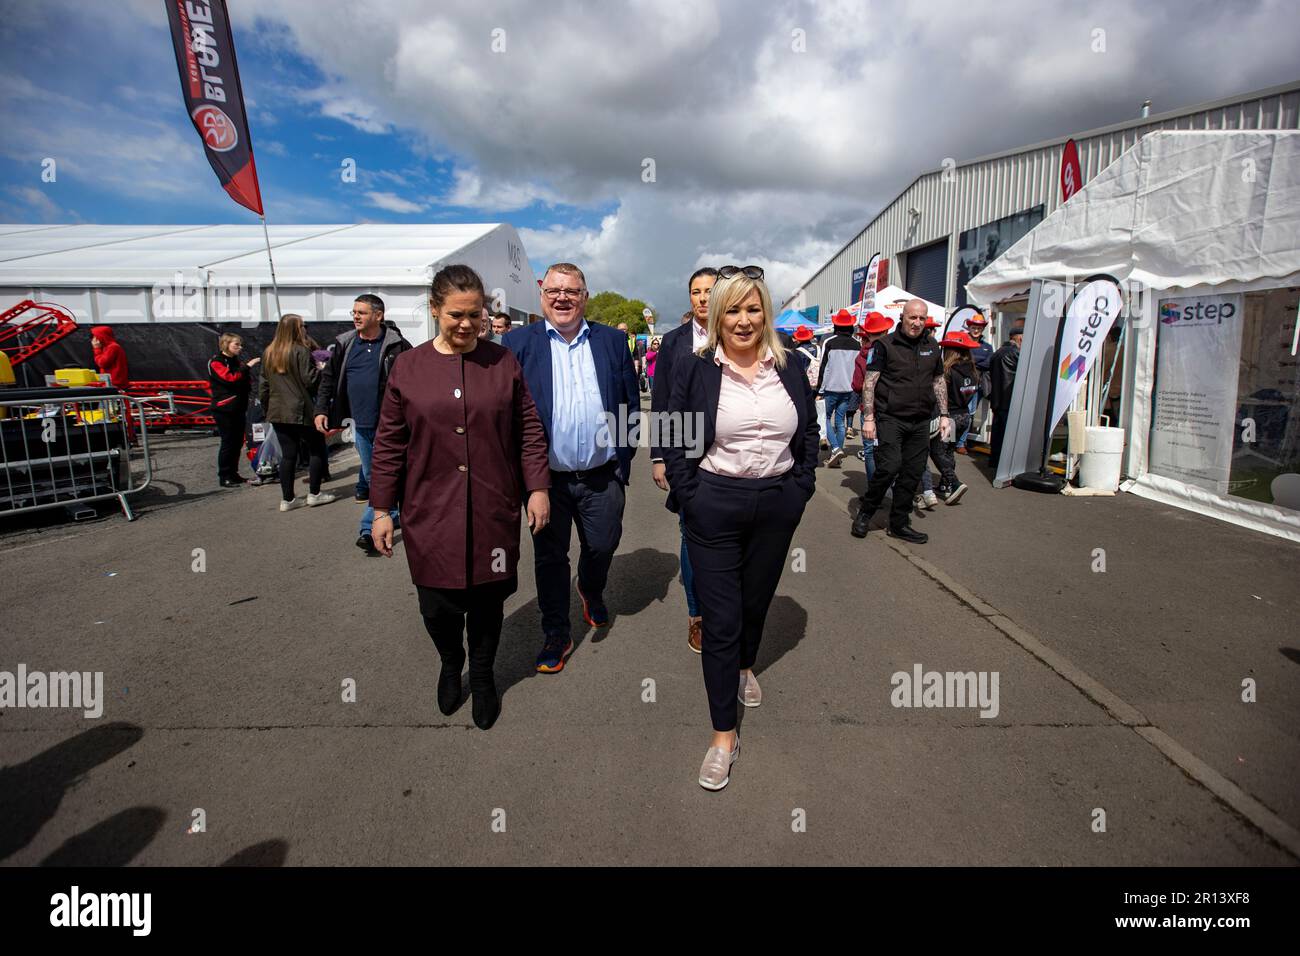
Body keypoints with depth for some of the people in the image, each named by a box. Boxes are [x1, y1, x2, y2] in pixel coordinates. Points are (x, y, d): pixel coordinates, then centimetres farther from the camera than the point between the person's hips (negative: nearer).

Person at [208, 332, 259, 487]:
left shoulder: (237, 361, 16)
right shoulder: (216, 362, -6)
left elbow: (245, 383, 20)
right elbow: (230, 378, -22)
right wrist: (247, 367, -22)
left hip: (239, 408, 7)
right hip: (224, 409, -7)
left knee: (238, 442, 9)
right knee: (228, 442, -5)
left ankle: (233, 474, 19)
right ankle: (224, 477, 3)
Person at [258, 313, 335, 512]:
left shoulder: (268, 353, 13)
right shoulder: (301, 351, -10)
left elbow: (264, 385, 15)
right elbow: (309, 379, -16)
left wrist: (267, 407, 22)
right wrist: (321, 369, 2)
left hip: (277, 413, 7)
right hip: (301, 411, -7)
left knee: (288, 454, 9)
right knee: (317, 450, 7)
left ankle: (287, 499, 11)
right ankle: (314, 494, 8)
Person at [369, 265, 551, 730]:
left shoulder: (503, 362, 2)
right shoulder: (407, 367, 2)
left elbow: (529, 430, 5)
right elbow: (388, 444, 4)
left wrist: (537, 488, -1)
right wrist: (382, 510, 4)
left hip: (493, 511, 0)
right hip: (430, 513, 0)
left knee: (487, 600, 9)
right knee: (437, 605, 5)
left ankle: (483, 676, 36)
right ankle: (450, 664, 39)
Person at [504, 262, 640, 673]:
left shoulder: (613, 340, 5)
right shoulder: (519, 342, -1)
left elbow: (631, 401, 7)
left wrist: (625, 456, 2)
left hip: (602, 477, 2)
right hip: (546, 477, -1)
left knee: (602, 547, 15)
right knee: (550, 558, 10)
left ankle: (592, 592, 49)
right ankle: (556, 636, 29)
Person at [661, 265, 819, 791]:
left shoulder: (791, 368, 4)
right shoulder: (695, 369, -5)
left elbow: (810, 432, 11)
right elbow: (674, 441, -2)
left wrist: (801, 486, 3)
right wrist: (691, 497, -9)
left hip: (778, 505, 3)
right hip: (715, 506, -3)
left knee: (757, 600, 21)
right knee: (720, 619, 1)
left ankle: (745, 666, 52)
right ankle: (724, 735, 14)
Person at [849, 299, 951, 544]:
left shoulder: (932, 347, 13)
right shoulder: (885, 345, -3)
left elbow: (939, 382, 21)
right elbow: (869, 382, -7)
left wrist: (944, 415, 14)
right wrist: (868, 418, -13)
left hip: (921, 422, 5)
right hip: (890, 418, -5)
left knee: (912, 473, 6)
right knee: (889, 466, -14)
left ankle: (899, 523, 17)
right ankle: (865, 513, 7)